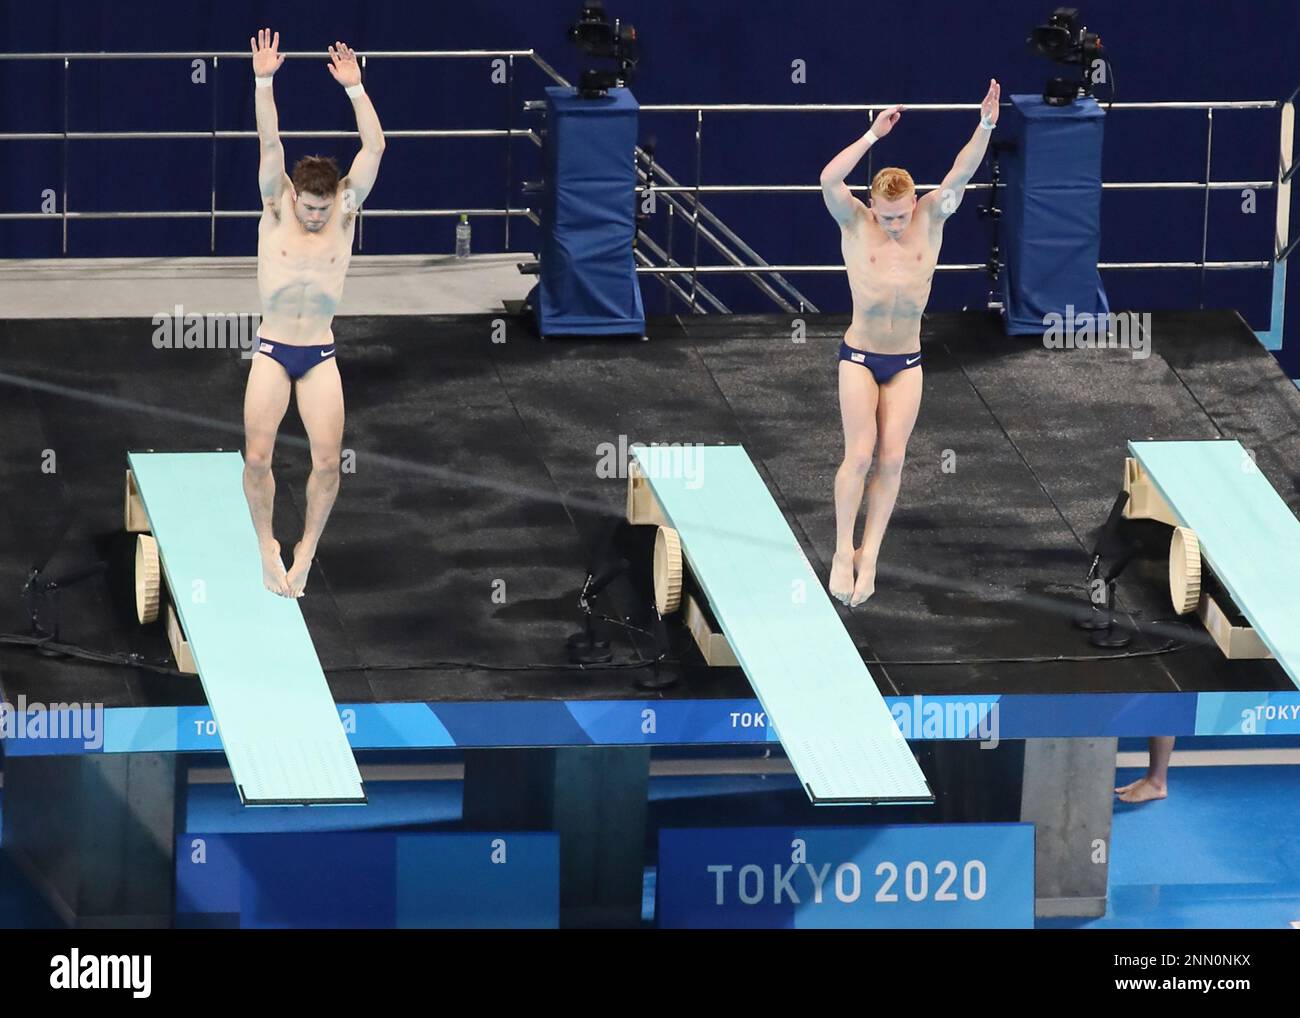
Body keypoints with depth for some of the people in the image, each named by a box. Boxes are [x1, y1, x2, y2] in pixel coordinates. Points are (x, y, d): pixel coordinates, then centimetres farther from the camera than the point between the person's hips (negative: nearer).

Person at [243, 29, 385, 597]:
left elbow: (374, 148, -10)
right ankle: (266, 544, 11)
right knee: (257, 456, -9)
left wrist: (355, 88, -20)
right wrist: (263, 82, -24)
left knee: (327, 460, -8)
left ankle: (307, 548, 11)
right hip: (272, 351, -1)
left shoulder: (344, 215, -1)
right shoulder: (276, 210, -2)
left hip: (320, 357, 1)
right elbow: (269, 144, -13)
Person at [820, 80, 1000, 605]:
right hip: (860, 358, -3)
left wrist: (985, 128, -33)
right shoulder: (855, 224, -11)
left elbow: (960, 175, -18)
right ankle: (843, 552, 1)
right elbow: (828, 180, -29)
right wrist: (873, 136, -36)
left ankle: (869, 555, 6)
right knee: (860, 453, -11)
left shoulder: (930, 220, -5)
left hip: (907, 362, 3)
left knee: (892, 458, -2)